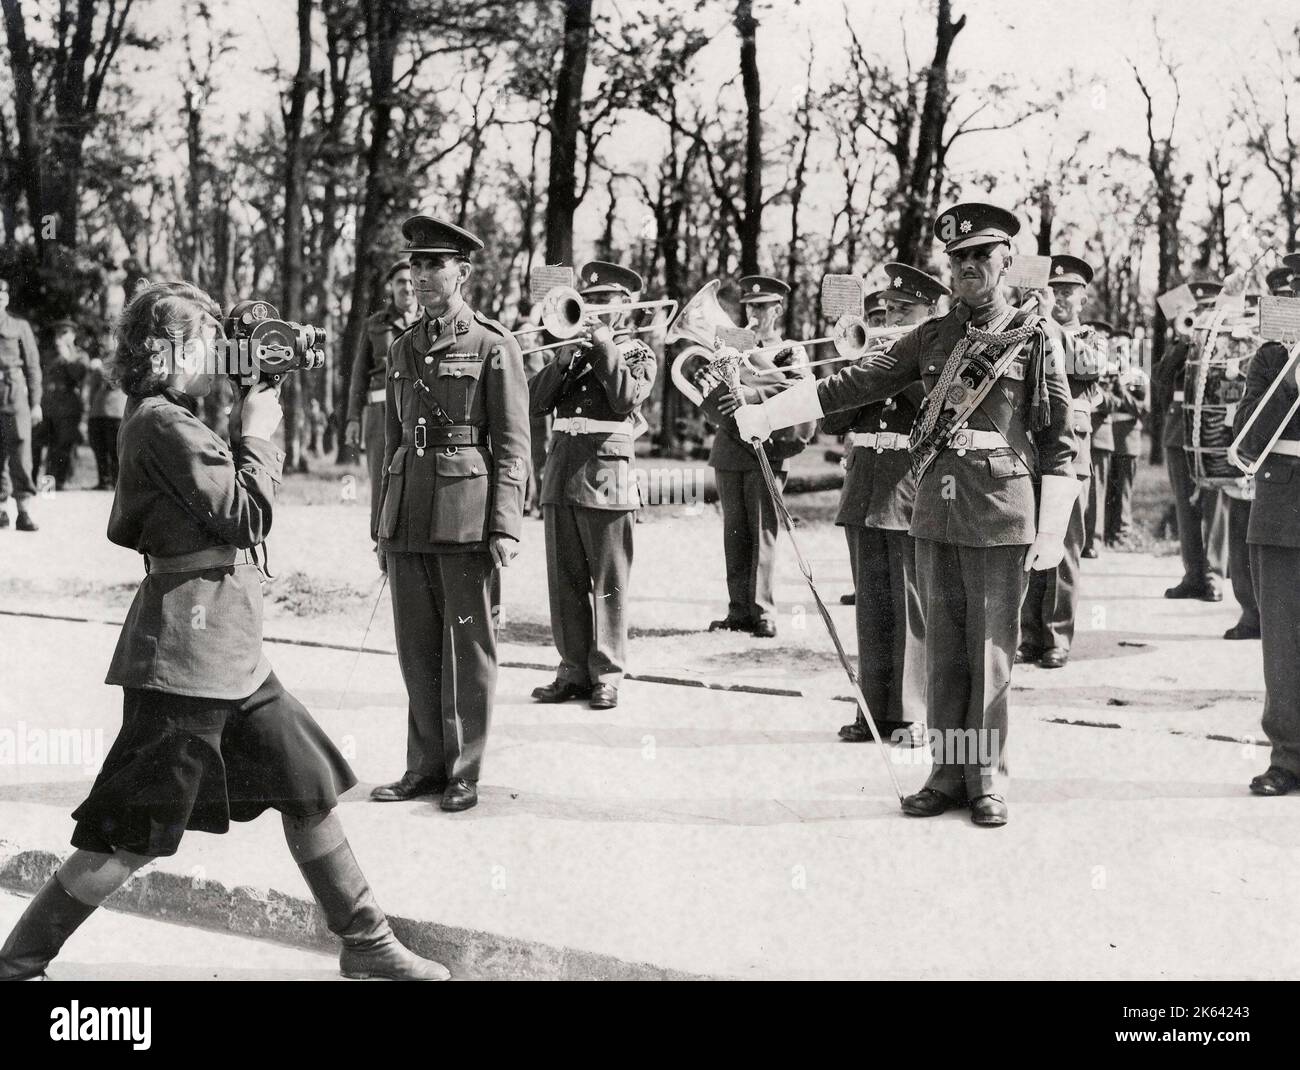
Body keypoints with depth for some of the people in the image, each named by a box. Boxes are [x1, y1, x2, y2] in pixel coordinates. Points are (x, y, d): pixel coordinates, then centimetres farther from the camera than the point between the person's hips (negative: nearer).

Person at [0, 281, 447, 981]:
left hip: (233, 657, 10)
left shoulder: (161, 421, 14)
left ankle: (365, 943, 22)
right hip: (185, 657, -10)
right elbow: (245, 517, -18)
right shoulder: (162, 424, -16)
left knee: (309, 787, 13)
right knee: (131, 837, -3)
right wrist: (257, 435, -4)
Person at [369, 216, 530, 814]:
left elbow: (512, 445, -5)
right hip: (408, 515, 6)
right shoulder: (402, 349, 16)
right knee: (416, 647, 9)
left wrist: (505, 527, -13)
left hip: (465, 516, -5)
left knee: (467, 647, 1)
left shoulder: (492, 345, -1)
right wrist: (383, 525, 17)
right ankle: (425, 767, 18)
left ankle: (463, 773, 10)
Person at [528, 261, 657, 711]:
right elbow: (536, 402, 6)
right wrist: (565, 360, -5)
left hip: (607, 477, -5)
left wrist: (604, 345, -9)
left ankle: (607, 675, 2)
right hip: (560, 475, 5)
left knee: (608, 584, -2)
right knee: (565, 582, 6)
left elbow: (625, 399, -14)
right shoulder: (571, 349, 18)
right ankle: (573, 670, 14)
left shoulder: (637, 353, 6)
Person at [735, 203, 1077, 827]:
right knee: (943, 651, 9)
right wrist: (765, 414, -1)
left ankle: (984, 780, 13)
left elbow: (1059, 439, -1)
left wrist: (1052, 531, -7)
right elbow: (857, 383, 7)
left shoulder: (1036, 336, 0)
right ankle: (947, 775, 17)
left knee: (989, 651, 2)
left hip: (1001, 516, -4)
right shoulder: (932, 337, 11)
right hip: (934, 511, 4)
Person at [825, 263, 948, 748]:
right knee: (871, 609, 7)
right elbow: (831, 421, 9)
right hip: (864, 496, 5)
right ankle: (876, 710, 14)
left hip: (912, 500, -5)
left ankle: (913, 715, 2)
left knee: (912, 609, -3)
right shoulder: (874, 355, 17)